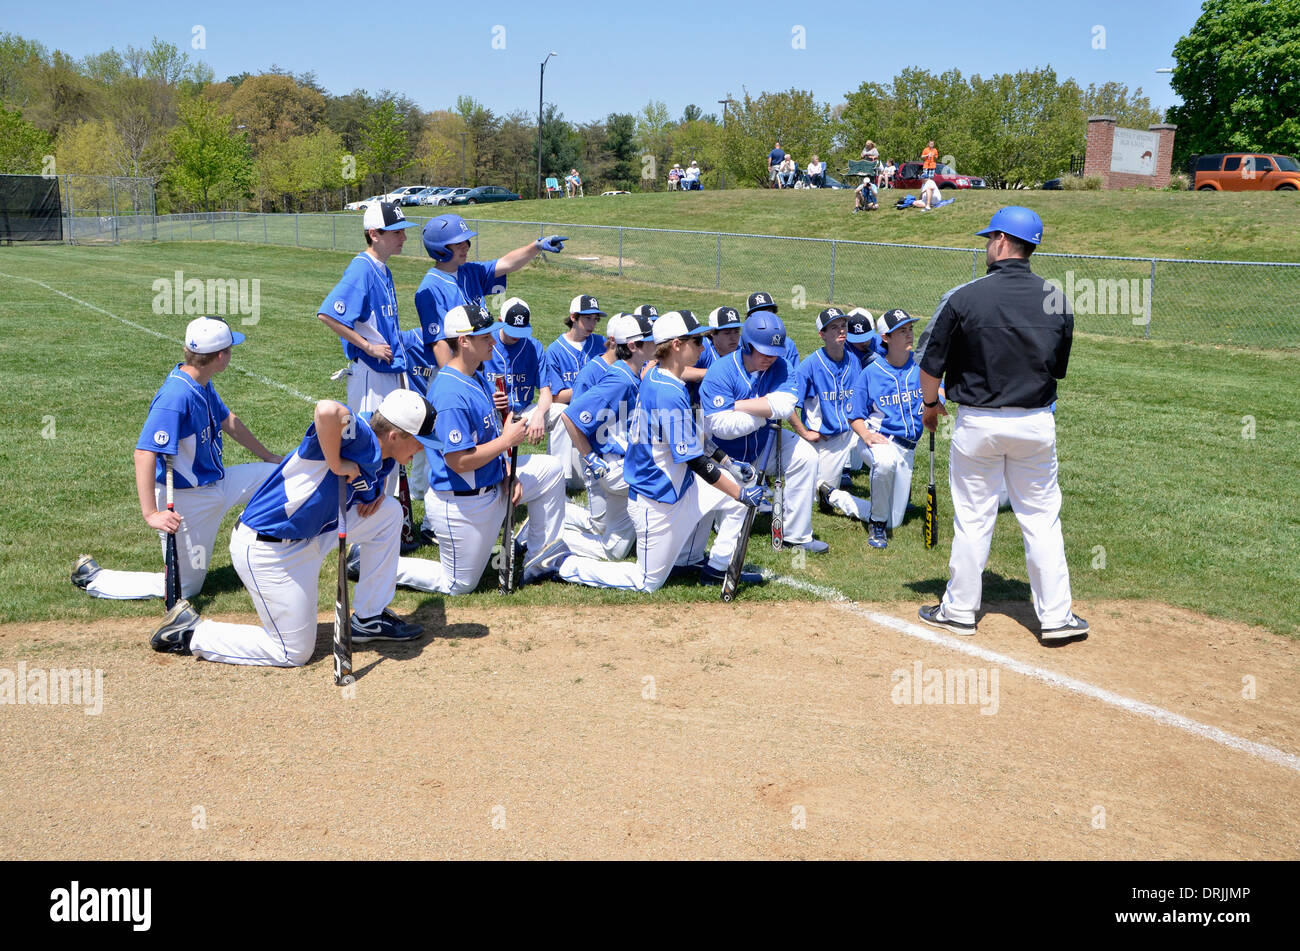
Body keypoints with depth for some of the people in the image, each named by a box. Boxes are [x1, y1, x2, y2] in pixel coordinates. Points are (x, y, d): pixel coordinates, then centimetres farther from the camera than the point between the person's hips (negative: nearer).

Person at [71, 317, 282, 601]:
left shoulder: (202, 384, 1)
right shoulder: (176, 396, -29)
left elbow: (228, 421, 17)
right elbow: (144, 453, -34)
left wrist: (268, 457, 24)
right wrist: (151, 514, -38)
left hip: (217, 483, 9)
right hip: (188, 500, -9)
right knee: (184, 587, 1)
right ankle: (93, 578, 13)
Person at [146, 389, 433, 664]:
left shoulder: (381, 460, 2)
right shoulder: (359, 435, -26)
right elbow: (327, 410, -49)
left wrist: (376, 493, 1)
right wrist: (336, 464, -33)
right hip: (267, 552, -9)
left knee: (388, 511, 6)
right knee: (294, 654, 1)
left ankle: (369, 619, 17)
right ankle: (191, 632, 12)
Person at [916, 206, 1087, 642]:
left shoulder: (964, 297, -12)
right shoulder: (1057, 300, -1)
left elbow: (932, 364, -6)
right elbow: (1059, 367, 10)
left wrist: (930, 405, 12)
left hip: (977, 422, -2)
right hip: (1037, 423, 3)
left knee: (972, 518, 8)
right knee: (1042, 519, 10)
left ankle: (959, 610, 18)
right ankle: (1056, 616, 14)